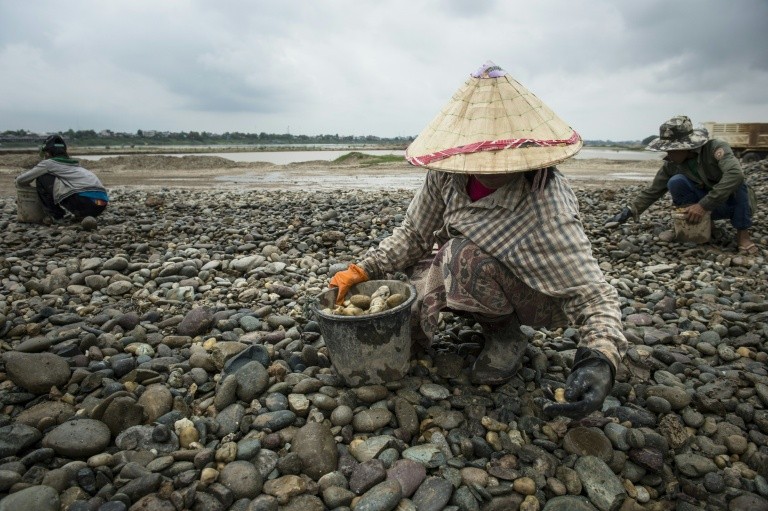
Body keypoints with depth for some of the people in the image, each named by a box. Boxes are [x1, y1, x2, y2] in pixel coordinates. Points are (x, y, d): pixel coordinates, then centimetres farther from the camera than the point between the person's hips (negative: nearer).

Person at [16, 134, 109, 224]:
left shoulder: (49, 163, 14)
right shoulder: (75, 164, 31)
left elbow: (20, 180, 22)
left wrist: (29, 187, 43)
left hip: (84, 201, -6)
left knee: (41, 178, 12)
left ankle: (56, 216, 11)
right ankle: (82, 215, 15)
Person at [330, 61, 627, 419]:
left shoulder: (546, 208, -34)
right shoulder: (448, 174, -19)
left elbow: (594, 295, -33)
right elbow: (413, 233, -6)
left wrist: (600, 359, -51)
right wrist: (361, 271, -14)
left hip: (542, 295, -5)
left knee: (465, 257, -34)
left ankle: (506, 334, -6)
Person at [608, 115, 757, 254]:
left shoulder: (716, 148, -25)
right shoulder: (671, 164, -12)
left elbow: (735, 174, -42)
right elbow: (652, 191, -5)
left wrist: (703, 205, -45)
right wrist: (629, 210, -18)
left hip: (733, 203, -2)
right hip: (705, 208, 3)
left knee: (736, 181, -35)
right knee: (676, 181, -23)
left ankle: (742, 232, -16)